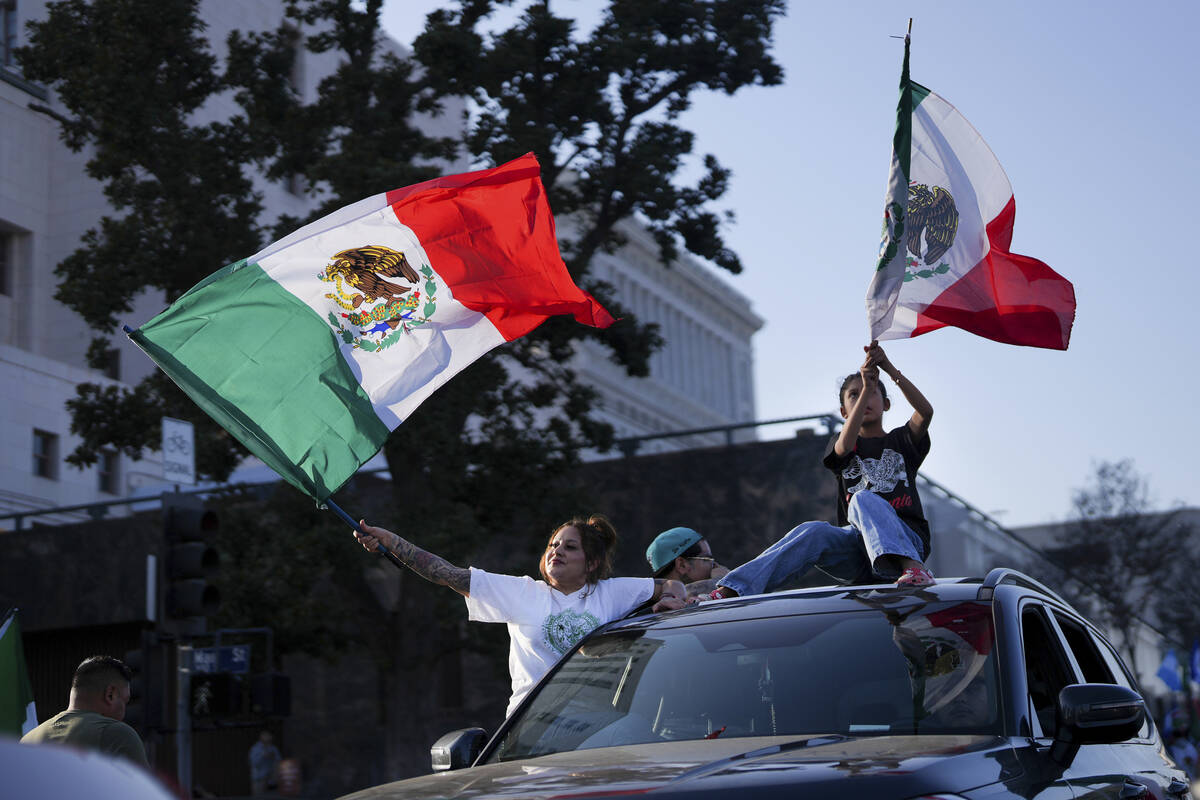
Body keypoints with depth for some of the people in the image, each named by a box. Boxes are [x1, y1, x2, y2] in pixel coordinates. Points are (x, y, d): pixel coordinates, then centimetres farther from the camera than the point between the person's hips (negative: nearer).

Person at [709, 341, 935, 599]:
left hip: (907, 542, -1)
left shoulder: (900, 440, 18)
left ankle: (912, 568, -57)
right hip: (857, 553, 1)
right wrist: (865, 388, -19)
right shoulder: (842, 444, 20)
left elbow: (926, 411, -4)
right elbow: (845, 446, -8)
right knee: (813, 532, -30)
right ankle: (727, 592, -47)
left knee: (863, 499, -31)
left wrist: (891, 369, -16)